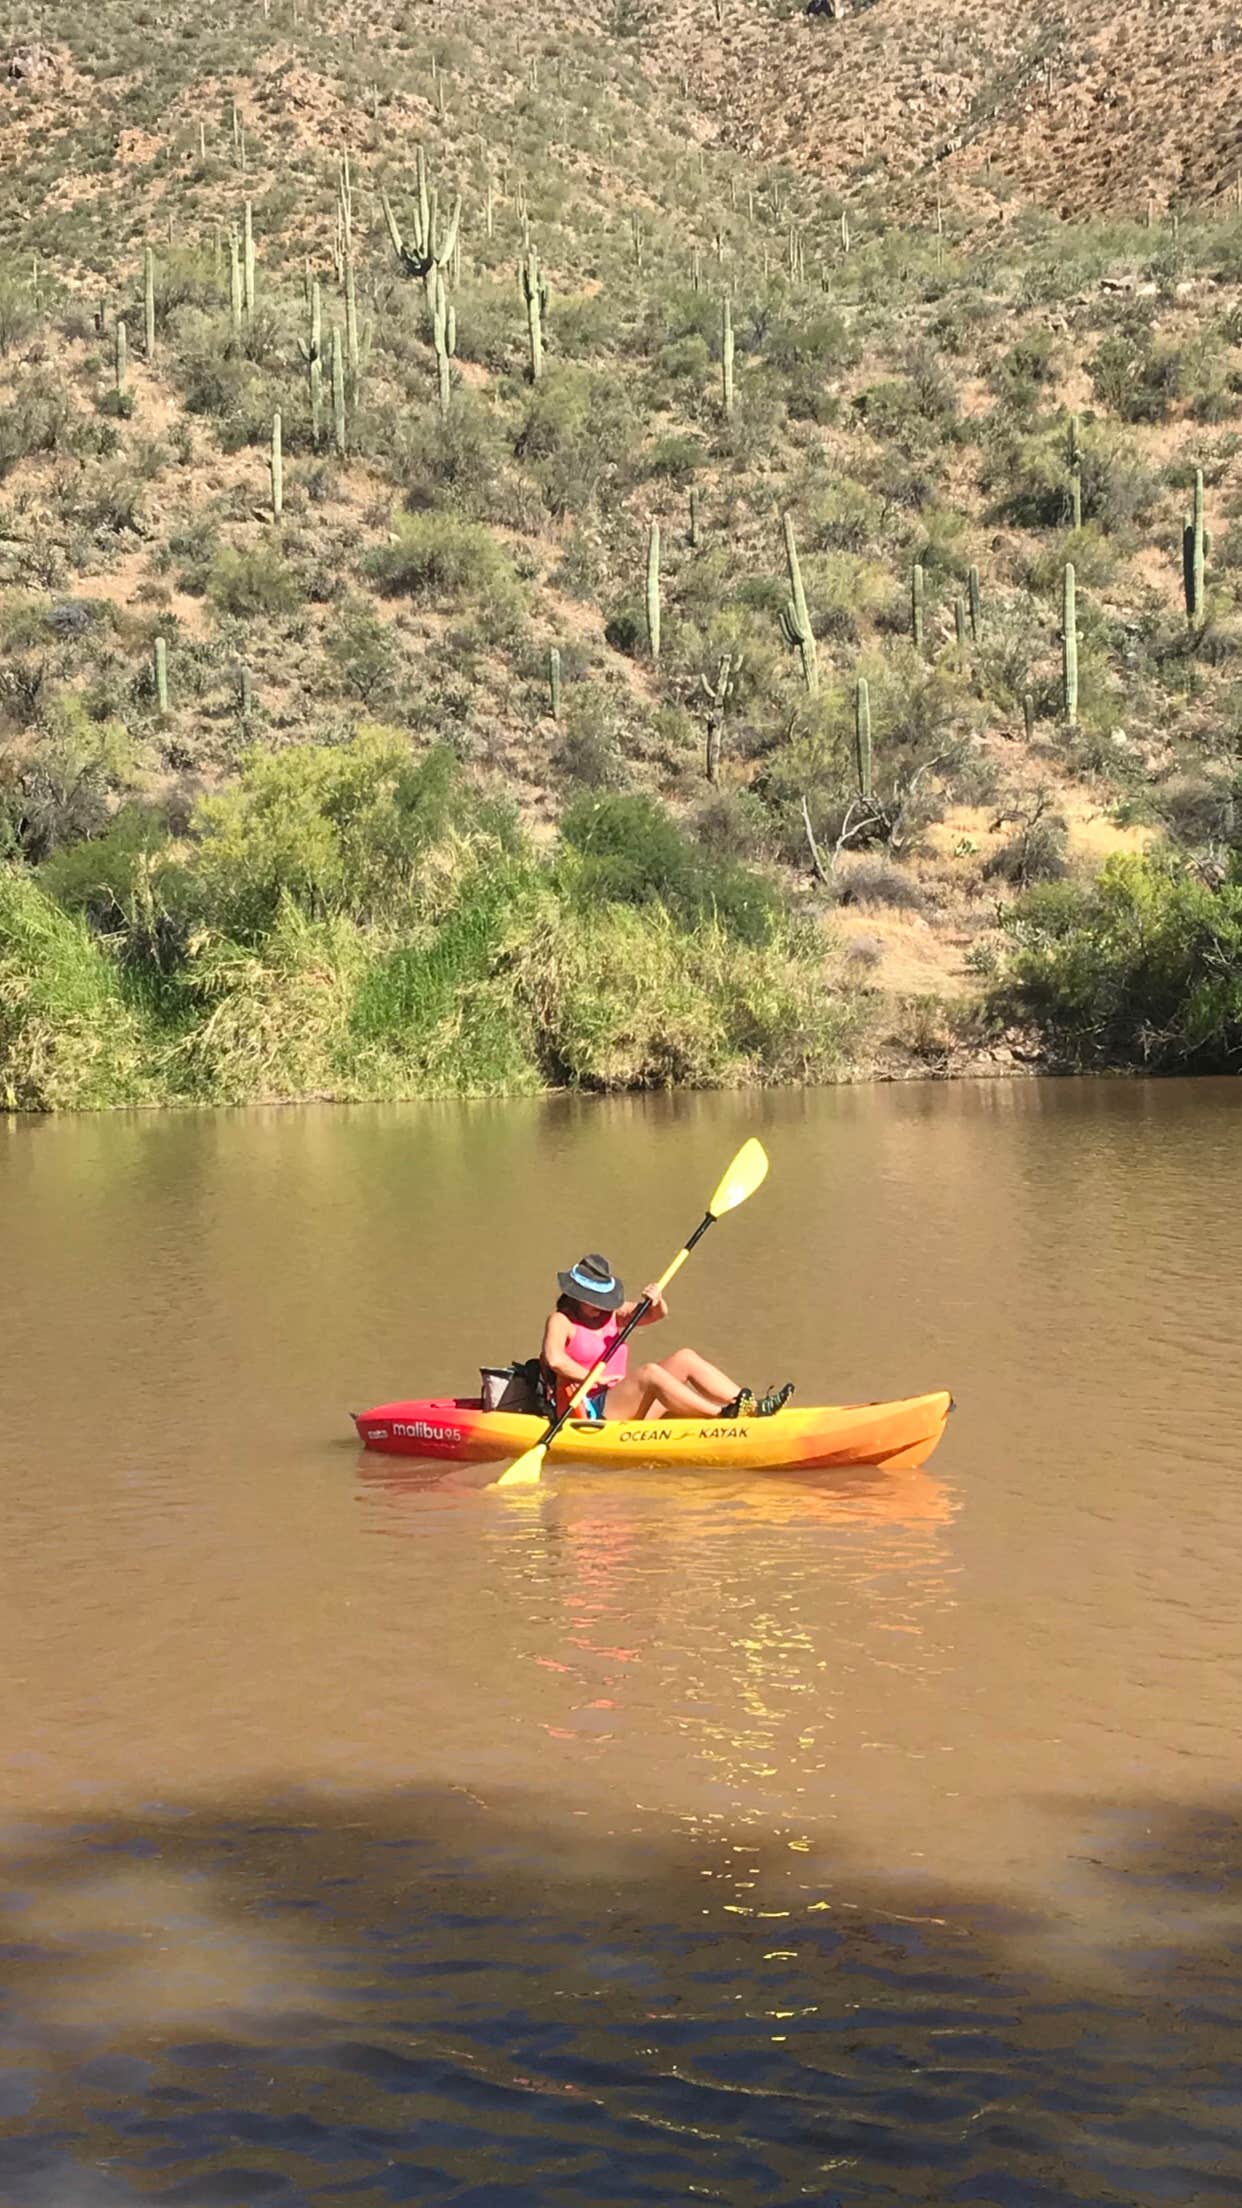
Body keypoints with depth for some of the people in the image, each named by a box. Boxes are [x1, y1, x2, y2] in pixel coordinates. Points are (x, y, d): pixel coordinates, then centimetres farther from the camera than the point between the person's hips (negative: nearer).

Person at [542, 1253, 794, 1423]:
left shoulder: (612, 1314, 18)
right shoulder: (561, 1321, -4)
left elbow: (656, 1315, 10)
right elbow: (554, 1359, -24)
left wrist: (656, 1303, -13)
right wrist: (596, 1378, -19)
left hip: (626, 1408, 8)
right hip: (593, 1413, -8)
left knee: (685, 1358, -7)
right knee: (650, 1373, -31)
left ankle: (752, 1407, -19)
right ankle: (722, 1416, -40)